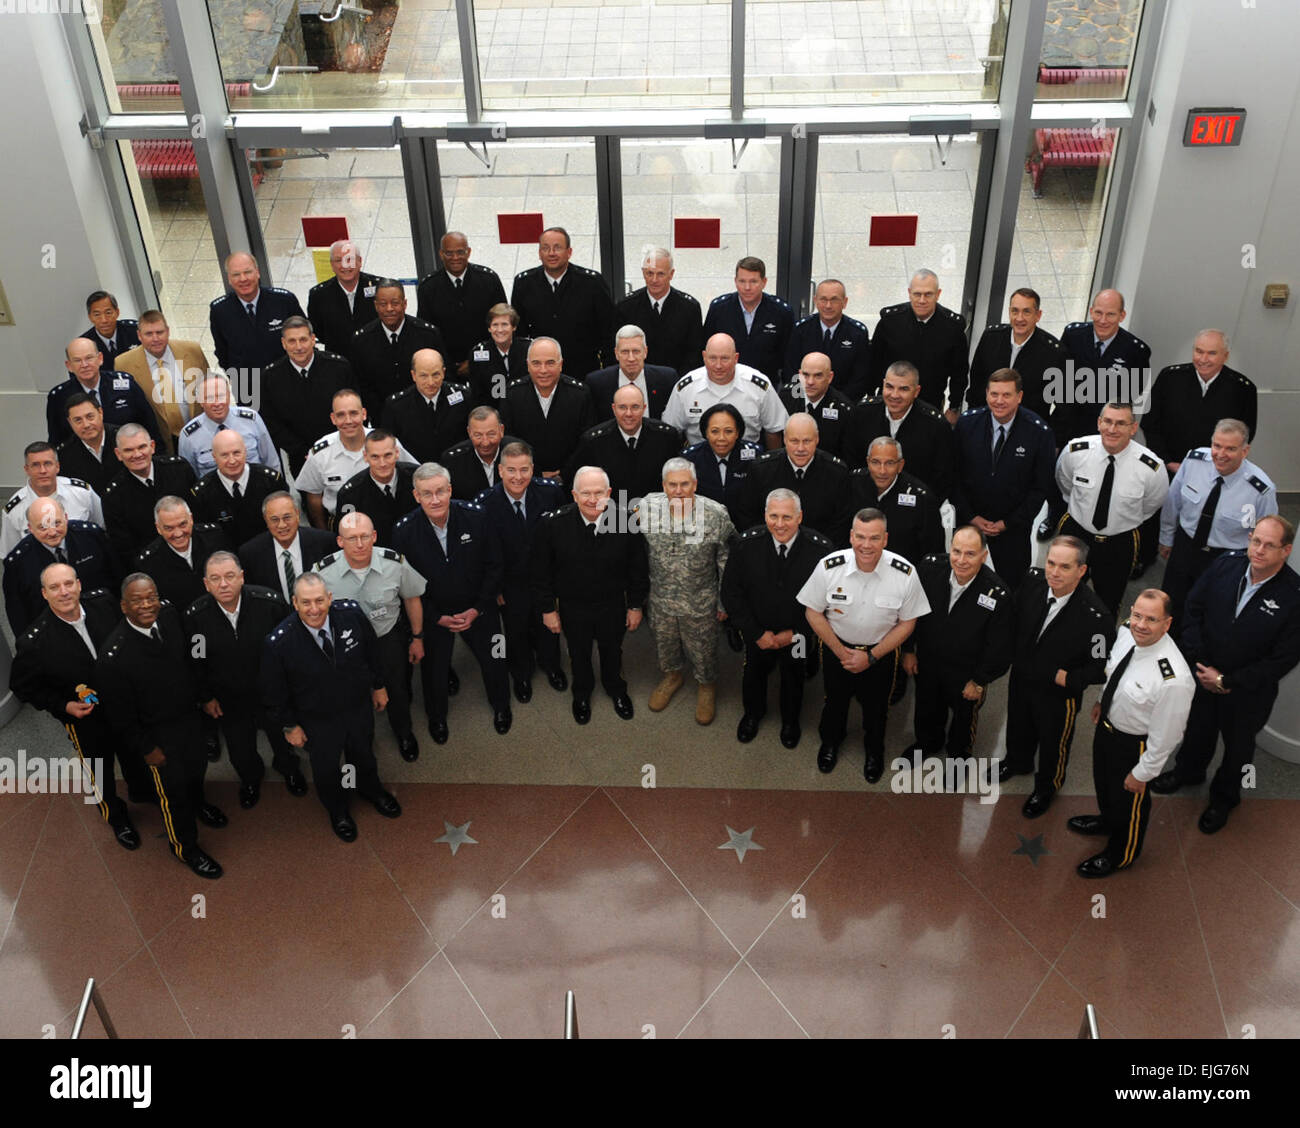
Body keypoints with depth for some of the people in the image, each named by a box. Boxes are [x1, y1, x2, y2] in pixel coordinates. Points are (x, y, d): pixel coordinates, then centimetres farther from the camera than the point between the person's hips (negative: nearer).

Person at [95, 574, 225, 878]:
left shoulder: (169, 614, -17)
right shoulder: (113, 656, -34)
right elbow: (120, 715, -21)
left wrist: (203, 696, 10)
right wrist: (145, 749, -13)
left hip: (190, 715, 6)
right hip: (157, 734, -6)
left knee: (197, 766, 31)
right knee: (173, 789, 17)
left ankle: (197, 803, 66)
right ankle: (184, 845, 45)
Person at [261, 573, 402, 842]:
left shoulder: (351, 613, -26)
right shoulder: (278, 643, -33)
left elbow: (371, 649, -4)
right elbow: (273, 694, -15)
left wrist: (378, 685, 7)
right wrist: (289, 726, -6)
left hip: (360, 708, 3)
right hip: (318, 721, -2)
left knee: (363, 753, 30)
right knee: (326, 769, 24)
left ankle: (370, 790, 64)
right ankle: (337, 810, 57)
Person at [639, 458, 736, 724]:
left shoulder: (716, 515, -23)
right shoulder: (648, 507, -17)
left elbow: (726, 562, -9)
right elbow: (642, 550, 2)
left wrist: (724, 602, -3)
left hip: (700, 603, -2)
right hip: (660, 599, 2)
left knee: (703, 651, 19)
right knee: (664, 643, 26)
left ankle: (706, 685, 49)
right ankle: (671, 675, 57)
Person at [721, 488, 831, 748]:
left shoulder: (820, 548, -26)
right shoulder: (748, 543, -22)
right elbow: (731, 591, -13)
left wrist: (795, 633, -15)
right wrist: (757, 633, -15)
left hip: (797, 636, -1)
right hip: (758, 634, 1)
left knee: (793, 678, 26)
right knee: (754, 674, 27)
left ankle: (790, 720, 57)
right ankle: (753, 713, 59)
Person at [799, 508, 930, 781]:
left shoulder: (905, 573, -26)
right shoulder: (829, 567, -26)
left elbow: (907, 623, -12)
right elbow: (813, 612, -11)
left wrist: (871, 656, -16)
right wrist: (840, 651, -13)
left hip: (881, 652, 0)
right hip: (837, 648, 0)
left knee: (875, 707, 24)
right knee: (835, 700, 26)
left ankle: (874, 751, 56)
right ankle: (830, 743, 59)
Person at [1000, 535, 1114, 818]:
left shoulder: (1095, 616, -35)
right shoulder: (1034, 580, -22)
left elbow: (1101, 668, -22)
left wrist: (1067, 678, -24)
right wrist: (1015, 655, 0)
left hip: (1059, 692, -4)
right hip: (1021, 677, 4)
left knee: (1053, 742, 24)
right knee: (1019, 725, 32)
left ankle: (1047, 786, 53)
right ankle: (1018, 761, 64)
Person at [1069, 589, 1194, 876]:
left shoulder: (1174, 679, -40)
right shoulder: (1127, 631, -19)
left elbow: (1165, 736, -26)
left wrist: (1142, 773, -15)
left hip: (1134, 744, -7)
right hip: (1107, 723, 7)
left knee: (1127, 798, 22)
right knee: (1103, 780, 33)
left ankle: (1121, 854, 52)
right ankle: (1107, 820, 66)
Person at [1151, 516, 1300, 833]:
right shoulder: (1227, 564, -18)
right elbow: (1194, 610, -6)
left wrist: (1226, 681, -18)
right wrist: (1200, 664, -11)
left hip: (1248, 692, -3)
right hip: (1204, 675, 3)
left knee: (1238, 746, 23)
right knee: (1198, 727, 28)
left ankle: (1224, 797, 50)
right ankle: (1188, 771, 58)